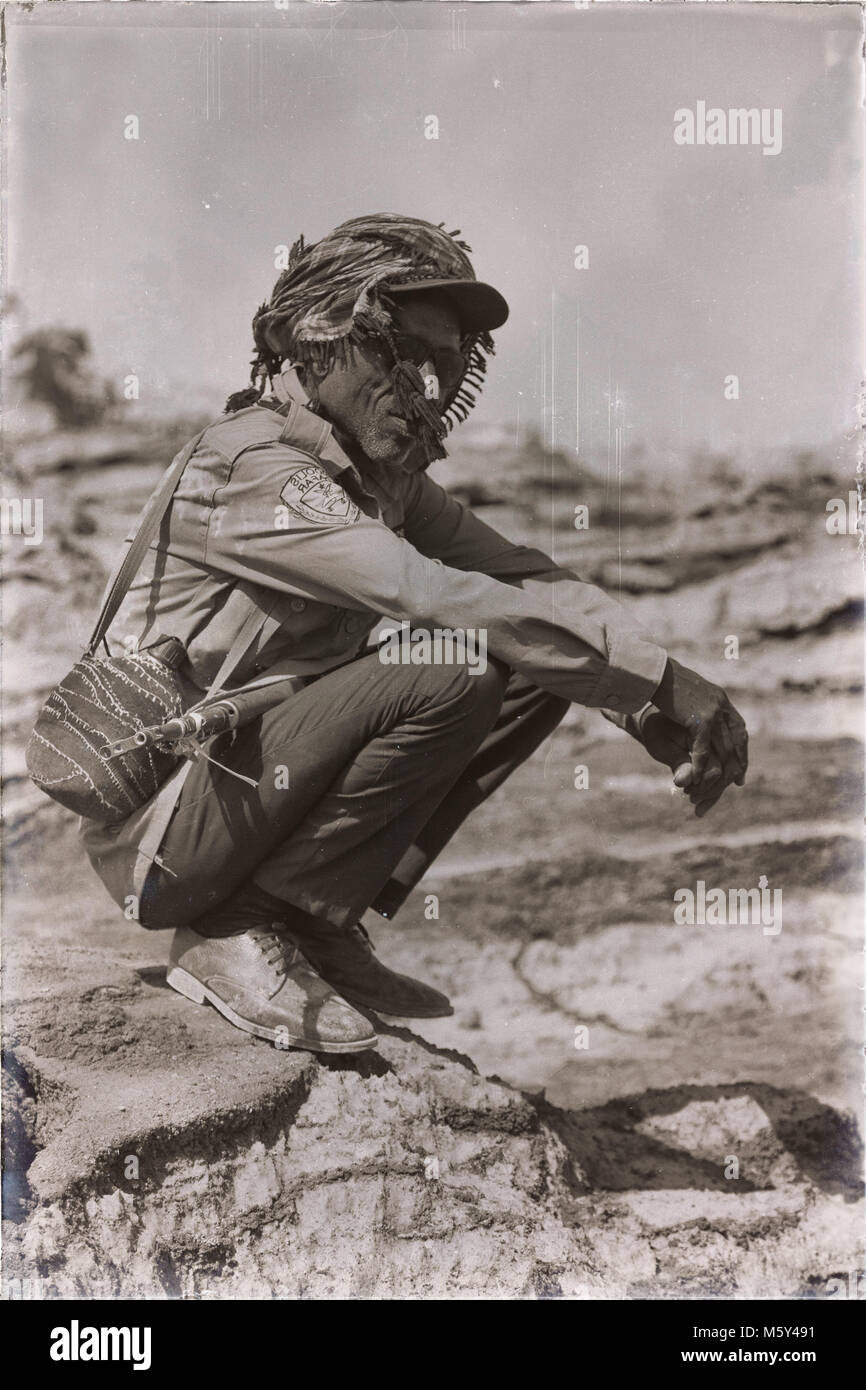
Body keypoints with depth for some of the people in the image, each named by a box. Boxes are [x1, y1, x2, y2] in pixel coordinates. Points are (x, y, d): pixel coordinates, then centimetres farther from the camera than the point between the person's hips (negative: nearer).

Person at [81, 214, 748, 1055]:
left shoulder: (390, 477, 7)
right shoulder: (253, 462, -19)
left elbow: (527, 582, -1)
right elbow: (431, 595, -30)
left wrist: (653, 700, -16)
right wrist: (656, 681, -28)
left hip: (254, 782, 8)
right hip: (152, 830, -8)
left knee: (538, 668, -2)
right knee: (447, 676, -26)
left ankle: (321, 929, 1)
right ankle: (234, 932, -11)